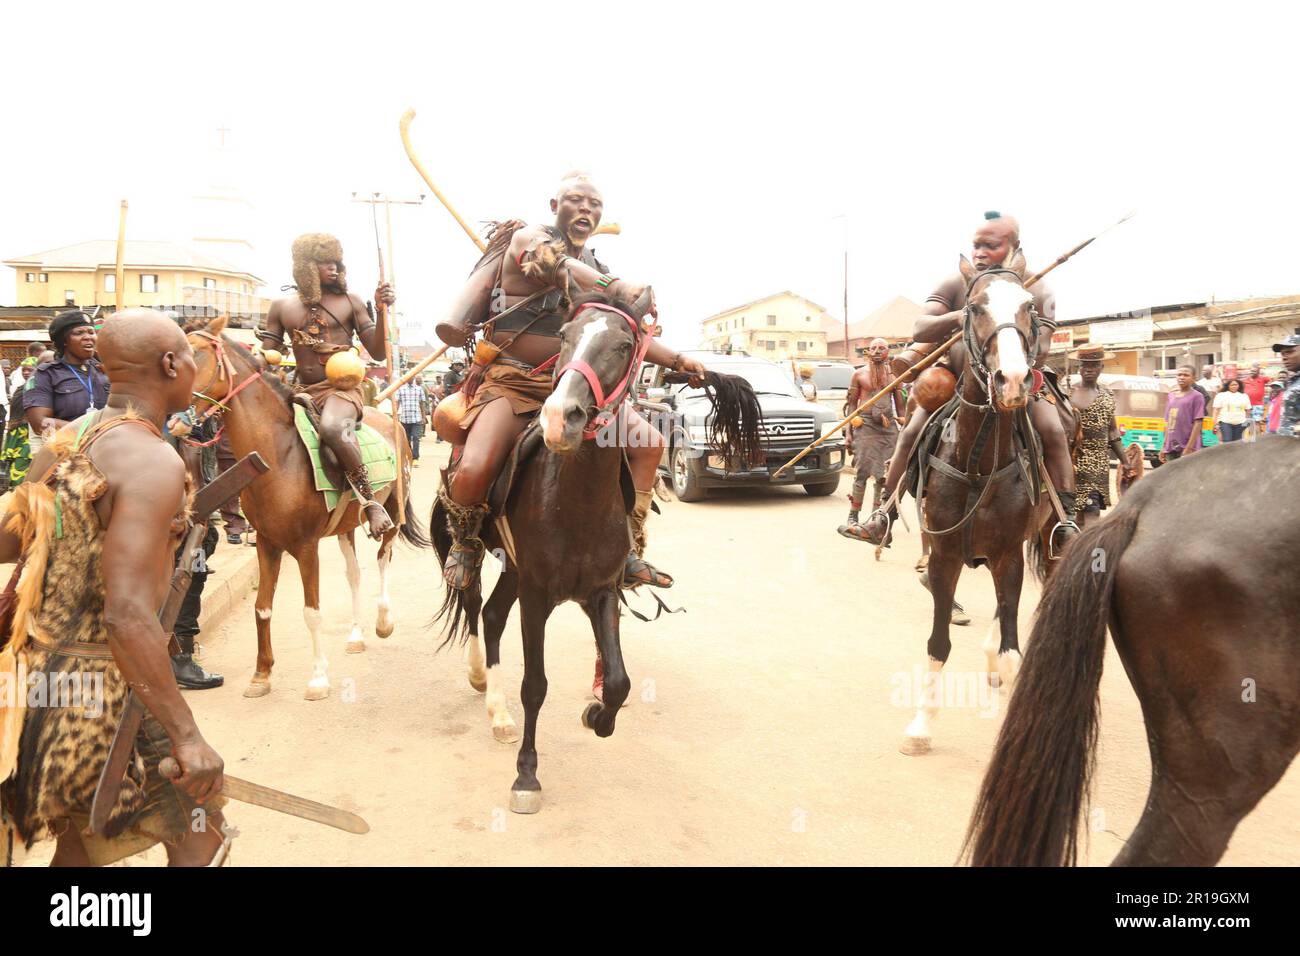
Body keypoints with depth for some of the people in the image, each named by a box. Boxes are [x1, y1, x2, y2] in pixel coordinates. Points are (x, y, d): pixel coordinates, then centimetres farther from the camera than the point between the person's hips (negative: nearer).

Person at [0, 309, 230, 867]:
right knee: (200, 840, 9)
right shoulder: (153, 461, -22)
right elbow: (127, 615, -30)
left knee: (80, 841, 26)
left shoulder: (66, 441, 5)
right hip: (98, 693, -8)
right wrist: (186, 735, -27)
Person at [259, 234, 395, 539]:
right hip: (304, 392, 5)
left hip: (343, 388, -4)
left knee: (332, 427, -38)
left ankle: (370, 501, -28)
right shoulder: (281, 308, 11)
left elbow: (379, 353, 2)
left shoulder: (350, 303, 5)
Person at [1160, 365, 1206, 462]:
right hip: (1170, 448, 6)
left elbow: (1197, 423, -11)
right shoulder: (1171, 395, 13)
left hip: (1186, 448, -6)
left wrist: (1189, 448, -16)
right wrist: (1164, 447, 14)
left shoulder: (1196, 396, -6)